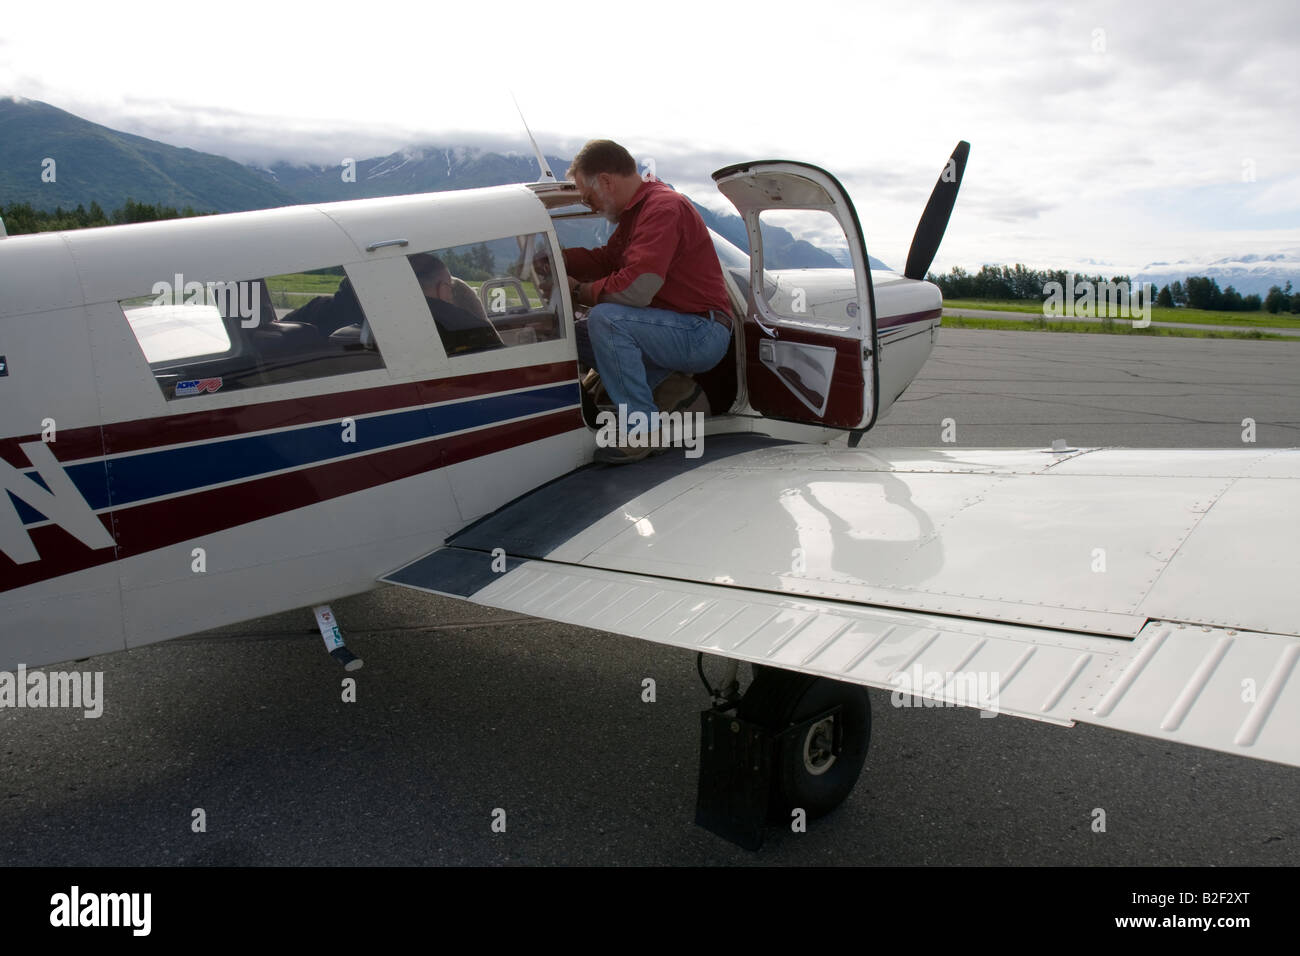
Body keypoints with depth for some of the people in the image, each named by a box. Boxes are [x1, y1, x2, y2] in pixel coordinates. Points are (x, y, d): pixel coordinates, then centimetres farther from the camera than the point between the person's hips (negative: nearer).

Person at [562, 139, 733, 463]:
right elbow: (606, 260, 17)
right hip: (687, 330, 10)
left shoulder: (664, 208, -19)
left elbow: (636, 289, -29)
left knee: (604, 318, -29)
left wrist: (579, 291, -15)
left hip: (703, 336, -10)